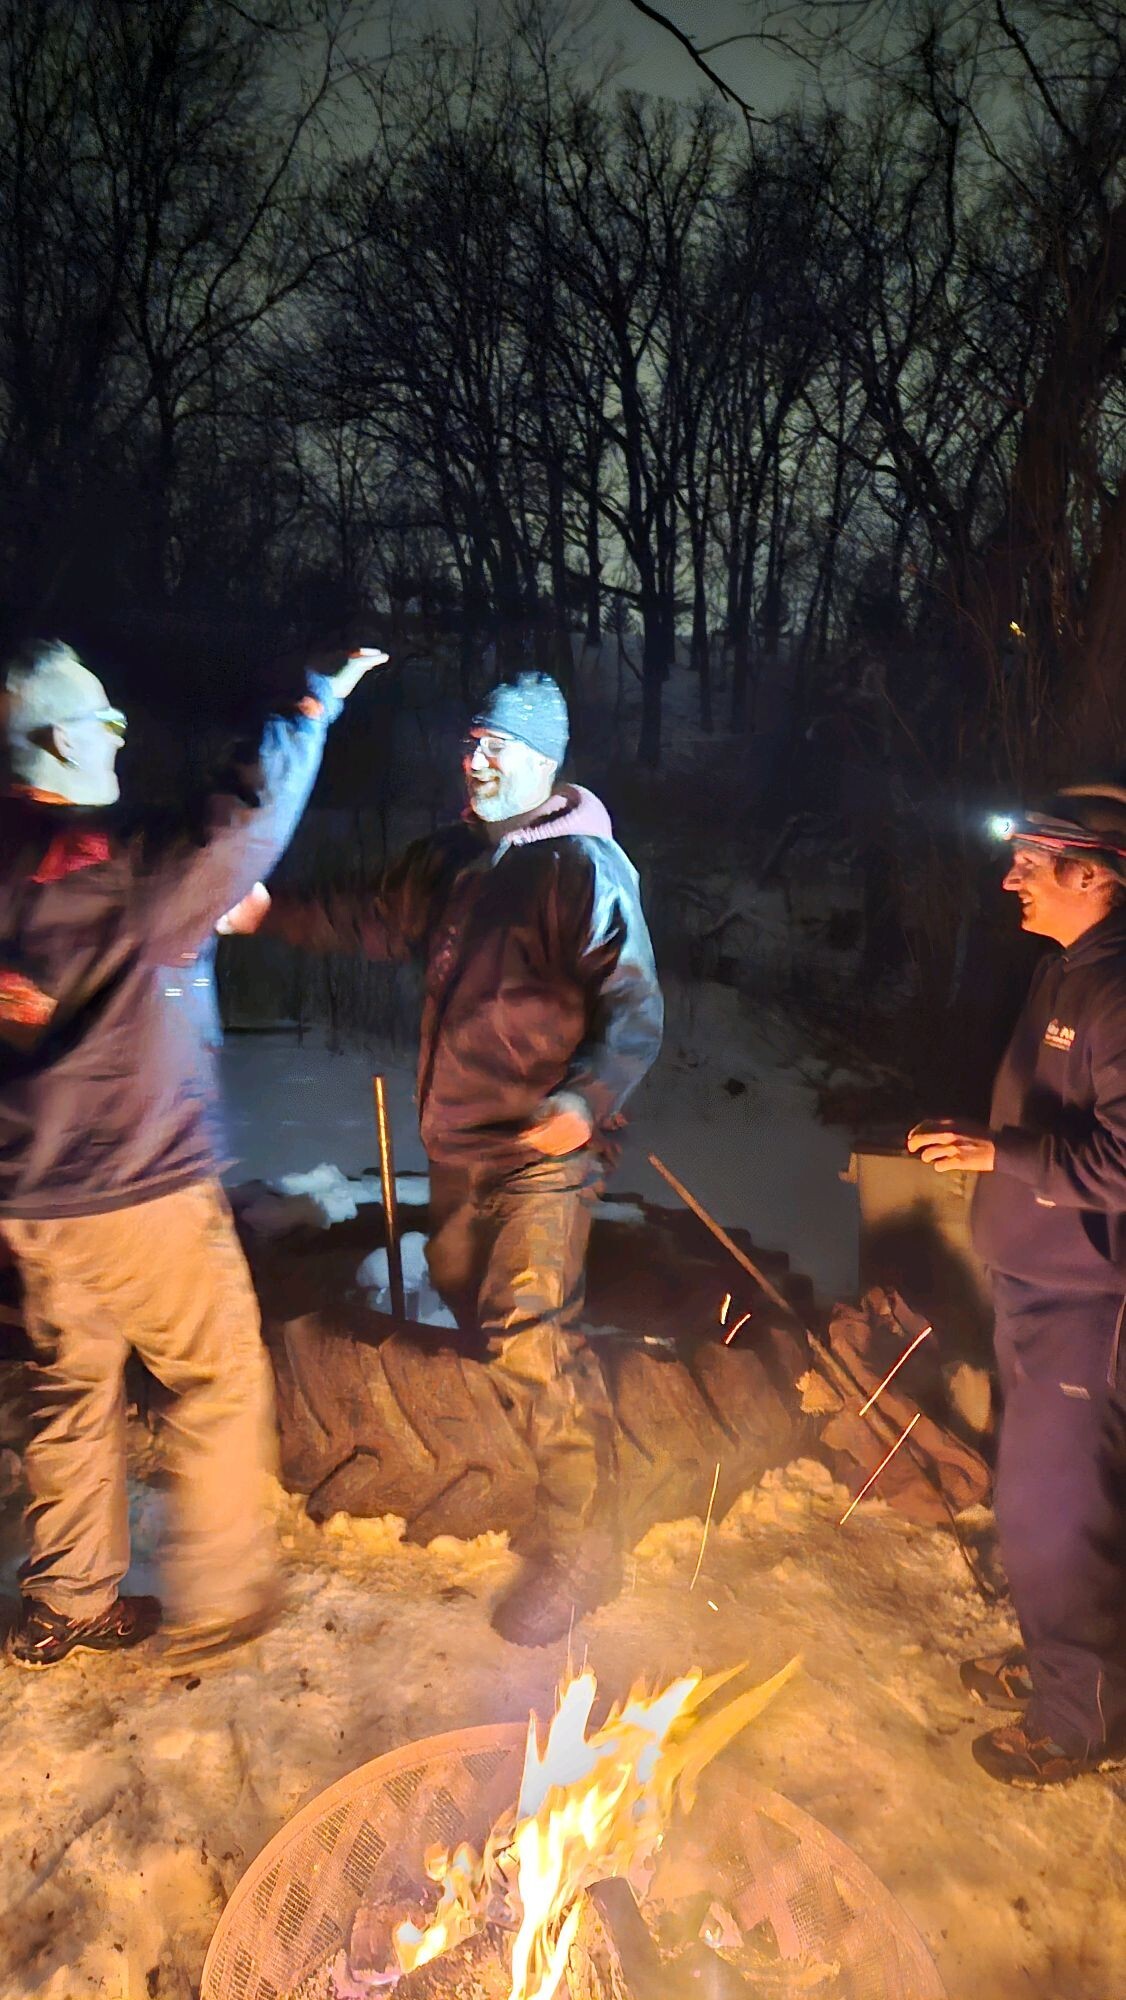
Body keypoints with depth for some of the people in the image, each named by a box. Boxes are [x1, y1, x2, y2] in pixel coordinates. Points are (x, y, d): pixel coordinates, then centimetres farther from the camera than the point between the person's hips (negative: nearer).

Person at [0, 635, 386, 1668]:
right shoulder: (117, 877, -21)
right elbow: (247, 827, -13)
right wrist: (316, 705, -2)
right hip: (141, 1195, -7)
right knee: (221, 1383, 11)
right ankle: (218, 1600, 23)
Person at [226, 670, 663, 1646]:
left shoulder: (588, 865, -16)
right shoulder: (455, 856, 8)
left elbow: (634, 1009, -21)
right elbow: (377, 918, 19)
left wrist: (585, 1100, -37)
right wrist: (267, 910, 8)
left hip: (545, 1147, -9)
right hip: (458, 1140, 9)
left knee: (533, 1339, -13)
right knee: (470, 1299, 23)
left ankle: (578, 1547, 3)